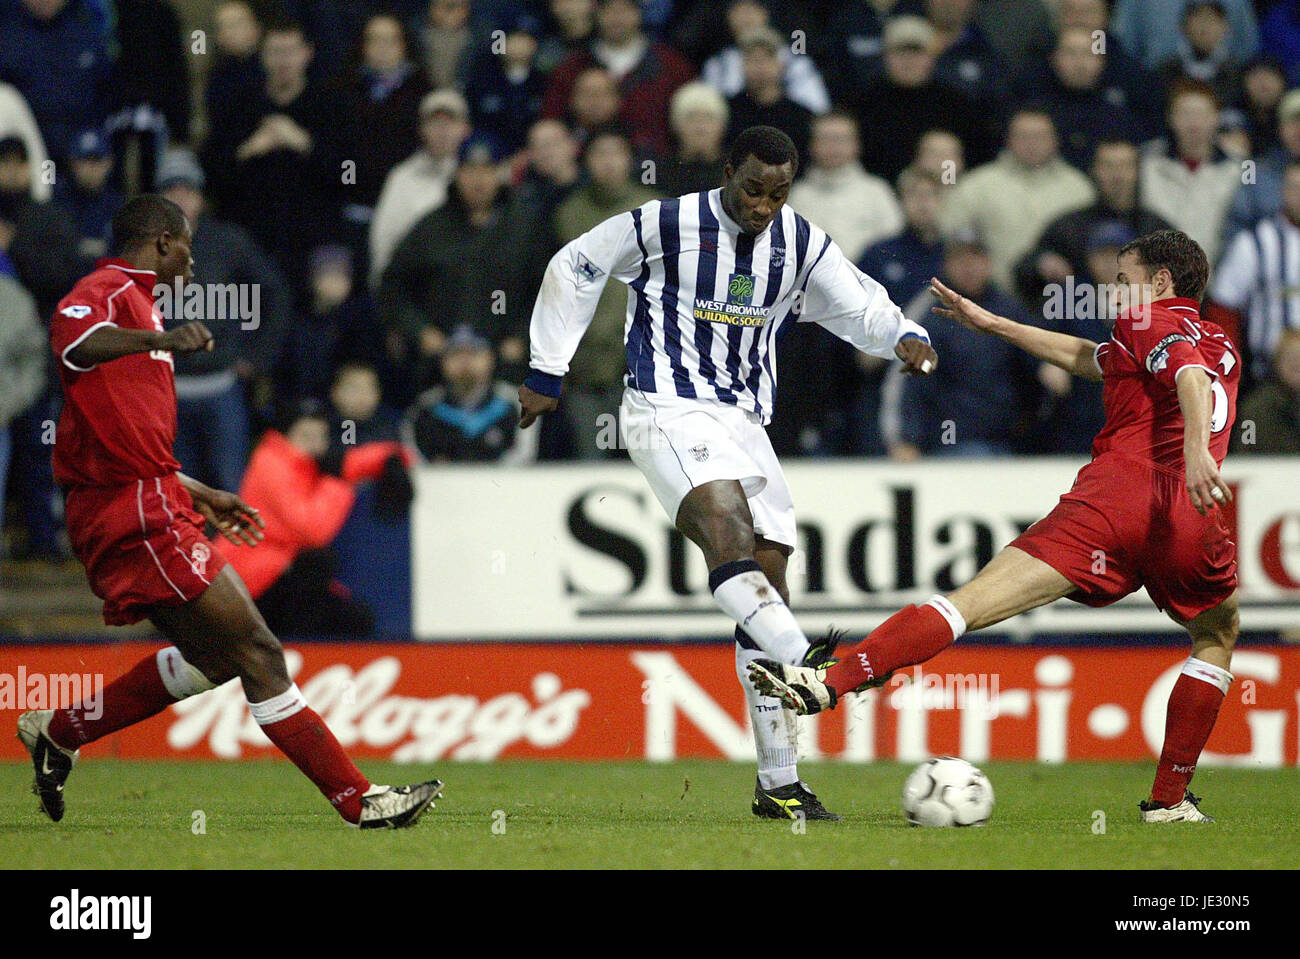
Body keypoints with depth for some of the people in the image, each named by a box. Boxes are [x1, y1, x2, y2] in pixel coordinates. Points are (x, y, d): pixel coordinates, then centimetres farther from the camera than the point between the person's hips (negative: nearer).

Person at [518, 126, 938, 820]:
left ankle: (779, 784, 4)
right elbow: (573, 269, 5)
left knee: (769, 578, 1)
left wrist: (903, 338, -7)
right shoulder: (664, 226, -8)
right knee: (725, 522, -32)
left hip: (745, 423, 6)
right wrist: (546, 373, 7)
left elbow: (859, 305, 15)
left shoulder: (800, 244, 5)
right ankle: (806, 667, -54)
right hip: (667, 410, -6)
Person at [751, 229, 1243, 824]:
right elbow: (1089, 360, 46)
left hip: (1114, 496, -4)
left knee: (971, 602, -13)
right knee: (1218, 635, 32)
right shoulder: (1223, 347, 35)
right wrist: (994, 325, 51)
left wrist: (1196, 446, -29)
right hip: (1191, 523, 4)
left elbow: (1190, 376, -10)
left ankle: (832, 681, -29)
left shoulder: (1149, 321, 15)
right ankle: (1169, 798, 22)